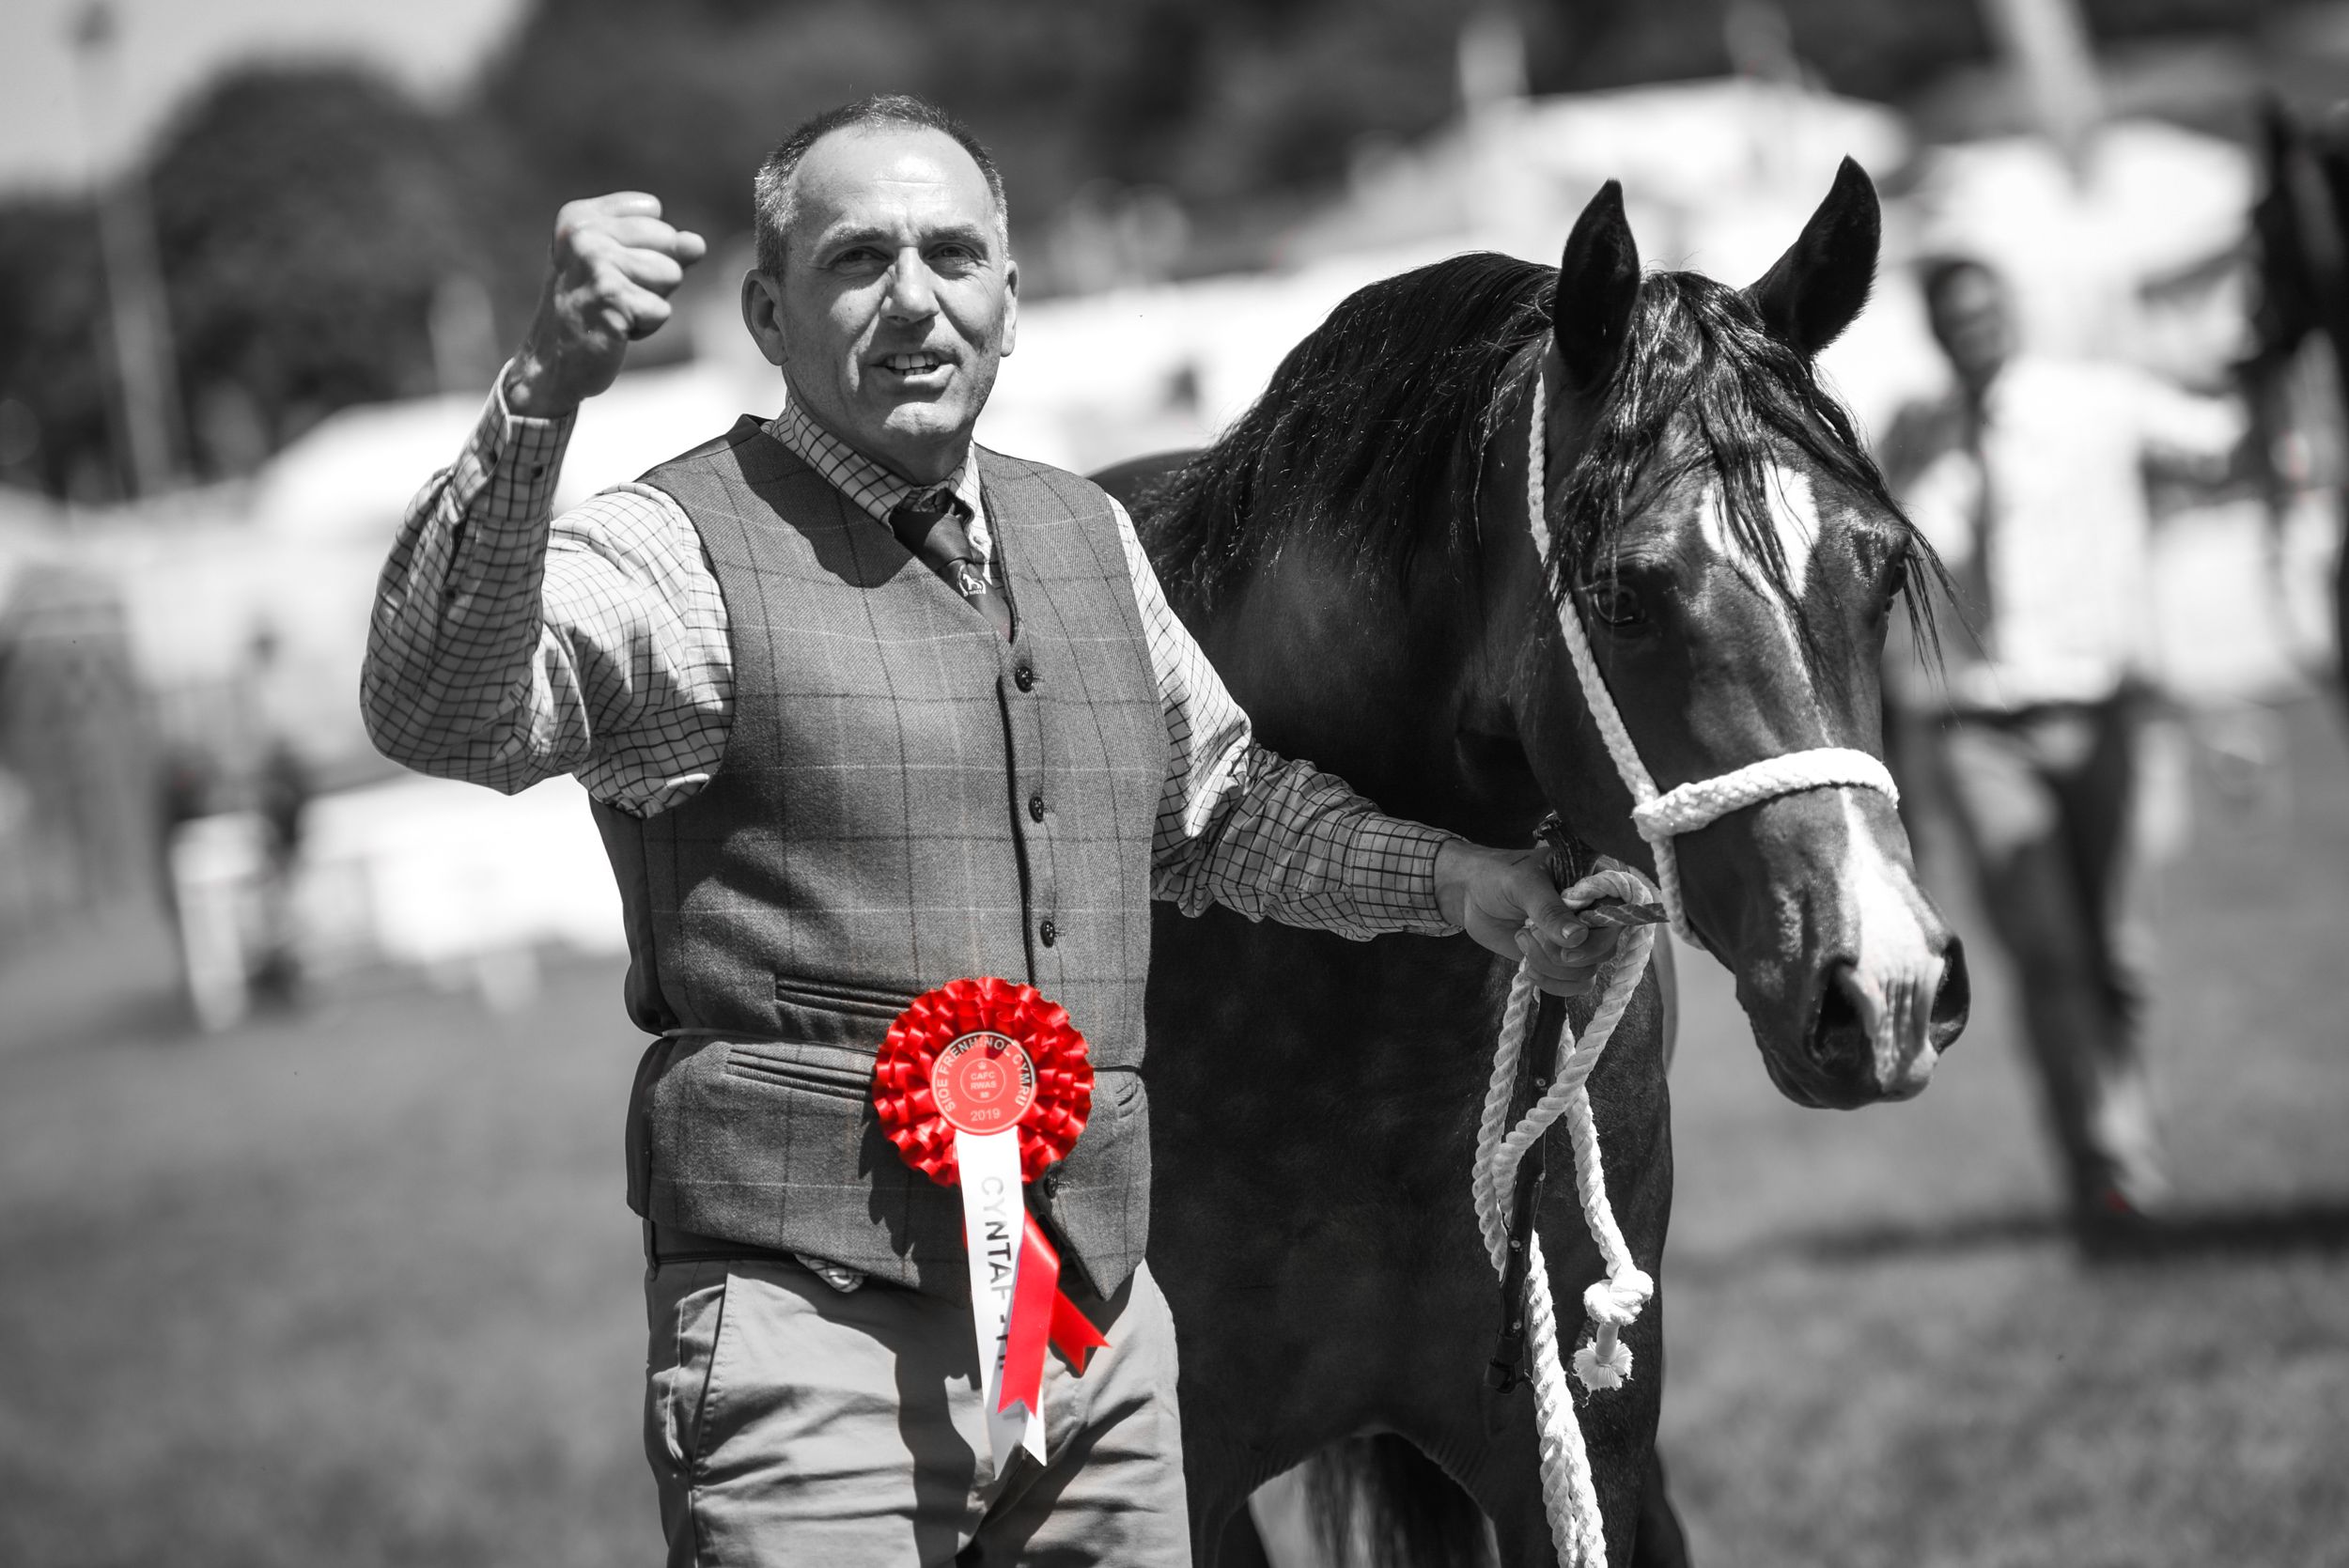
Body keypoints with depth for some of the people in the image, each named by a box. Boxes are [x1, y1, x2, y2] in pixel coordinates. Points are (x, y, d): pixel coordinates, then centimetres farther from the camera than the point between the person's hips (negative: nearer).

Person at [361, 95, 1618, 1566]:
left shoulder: (1087, 537, 16)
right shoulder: (680, 552, -7)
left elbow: (1224, 799, 32)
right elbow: (441, 710, -27)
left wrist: (1448, 872, 18)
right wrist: (545, 393, -40)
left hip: (1105, 1334, 7)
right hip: (815, 1343, -7)